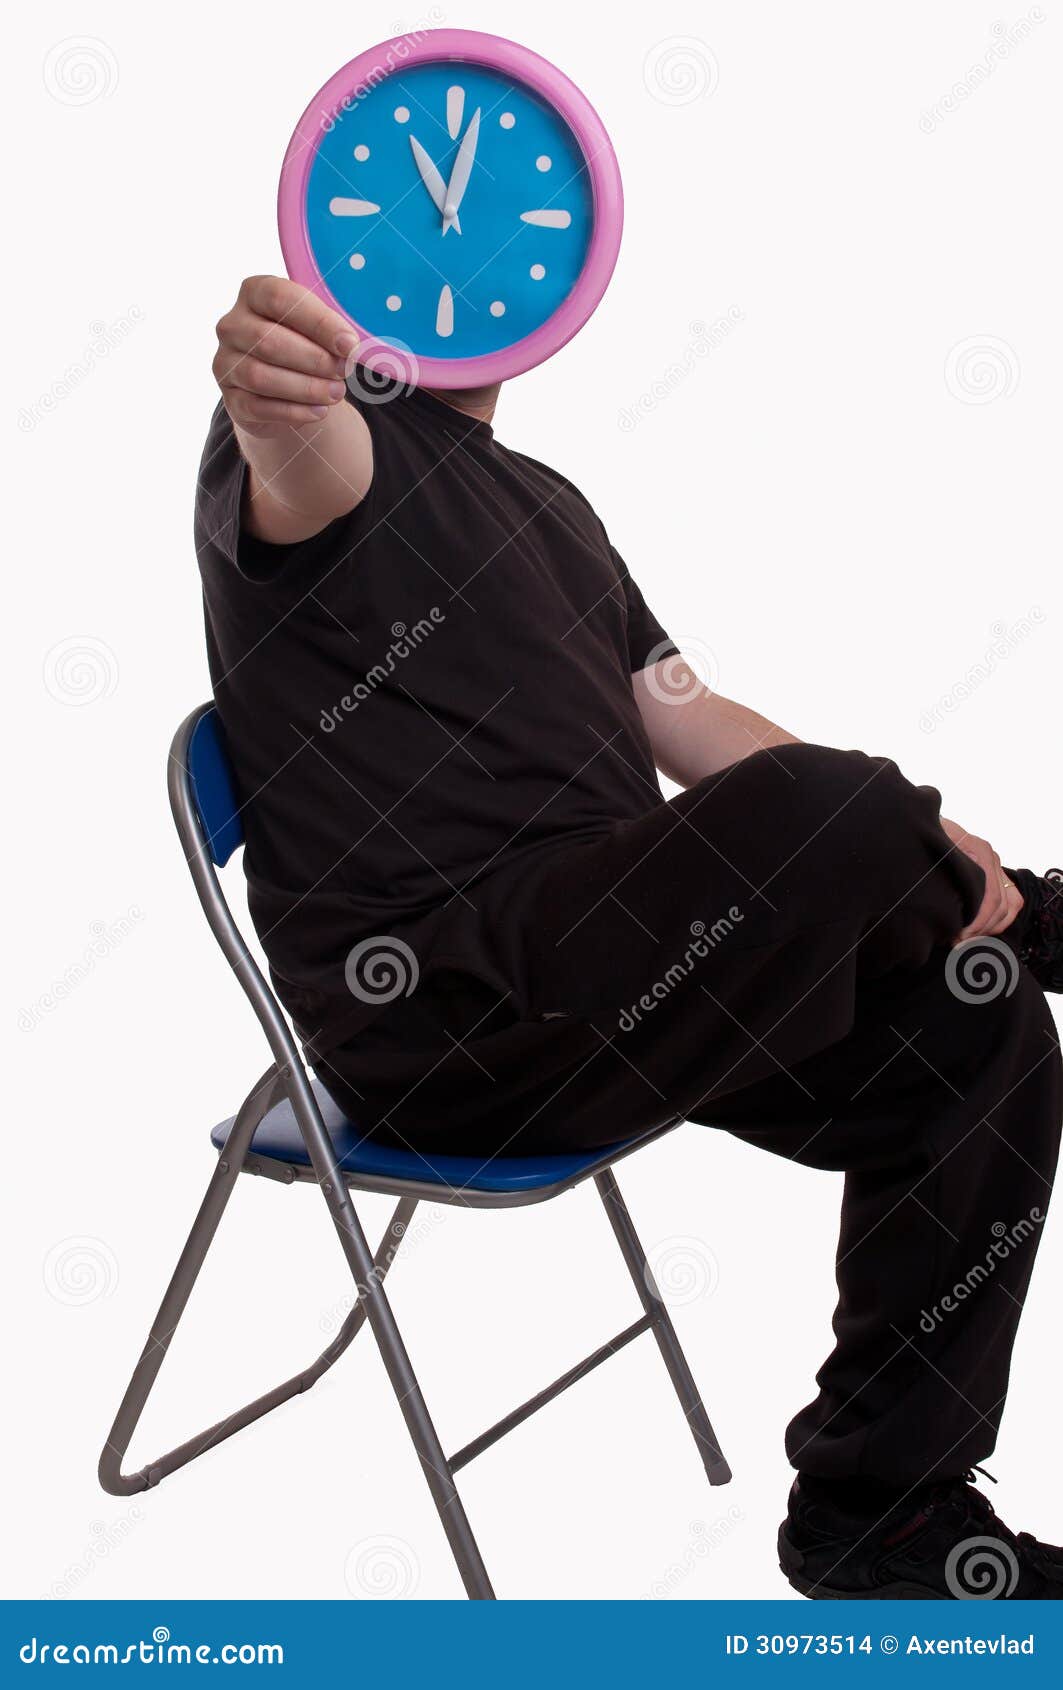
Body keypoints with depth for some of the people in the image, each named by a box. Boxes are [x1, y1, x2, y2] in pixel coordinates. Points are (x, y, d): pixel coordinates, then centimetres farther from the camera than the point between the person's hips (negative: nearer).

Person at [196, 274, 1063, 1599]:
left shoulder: (547, 501, 25)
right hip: (435, 1022, -9)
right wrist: (274, 388, -54)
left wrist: (908, 845, 5)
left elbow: (687, 722, 20)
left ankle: (879, 1509, 7)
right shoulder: (339, 437, -2)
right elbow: (302, 456, -29)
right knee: (811, 818, -31)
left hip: (596, 973, 9)